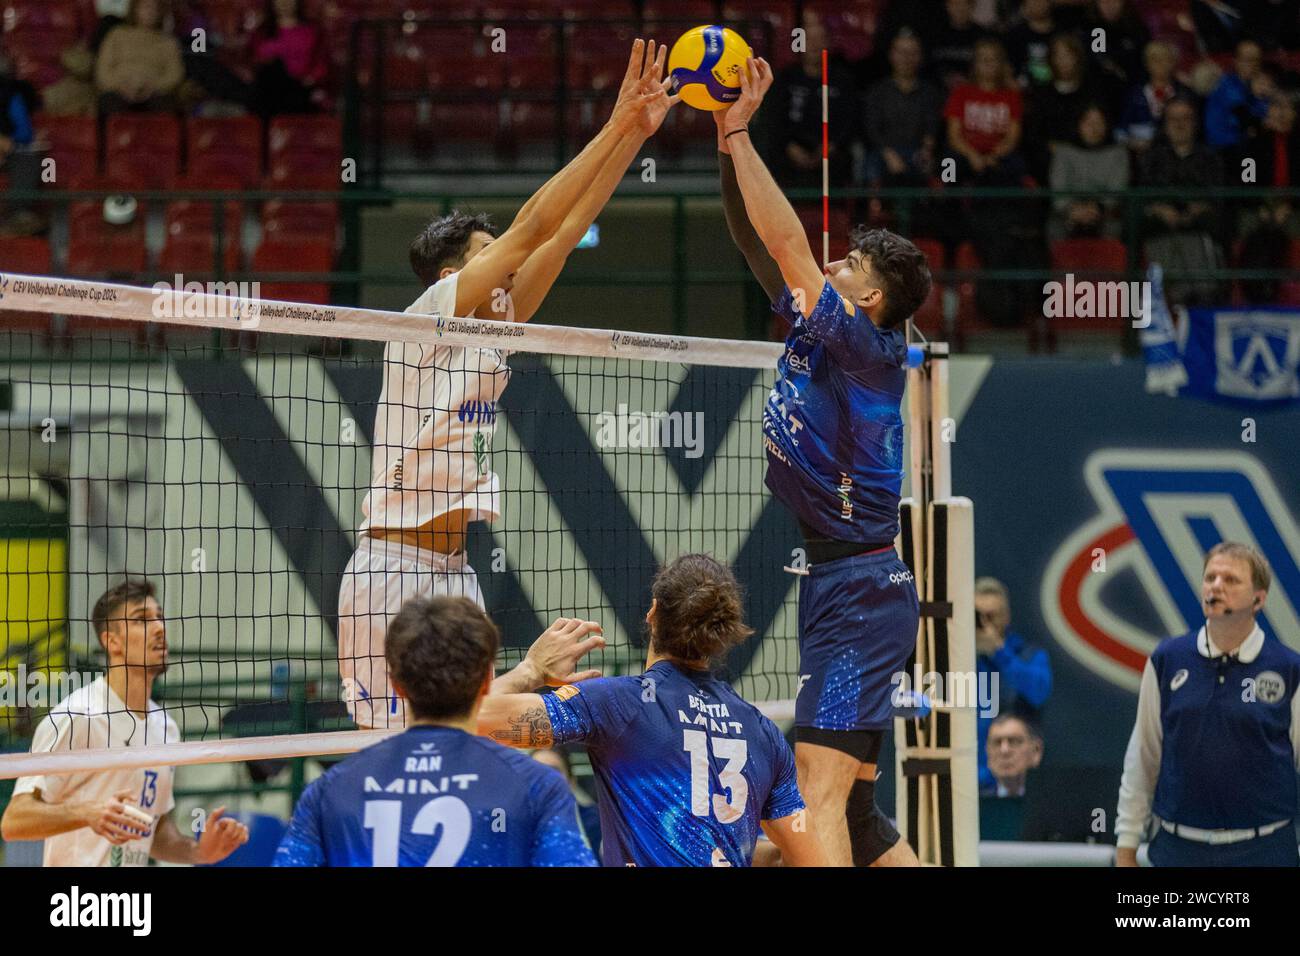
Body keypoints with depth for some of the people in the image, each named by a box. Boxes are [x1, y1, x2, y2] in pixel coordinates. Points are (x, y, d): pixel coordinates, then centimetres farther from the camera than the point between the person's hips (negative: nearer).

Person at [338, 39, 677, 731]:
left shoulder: (493, 330, 13)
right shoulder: (428, 316, -7)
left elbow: (565, 232, 9)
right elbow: (531, 227, -13)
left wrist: (635, 134, 4)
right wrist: (616, 126, -12)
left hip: (453, 570, 8)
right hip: (392, 568, -8)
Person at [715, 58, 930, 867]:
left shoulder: (864, 345, -11)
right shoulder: (819, 335, 12)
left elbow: (787, 242, -17)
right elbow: (762, 246, 14)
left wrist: (741, 137, -13)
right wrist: (728, 144, 6)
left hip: (860, 591, -10)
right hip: (842, 590, 10)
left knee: (819, 796, -19)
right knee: (857, 812, 13)